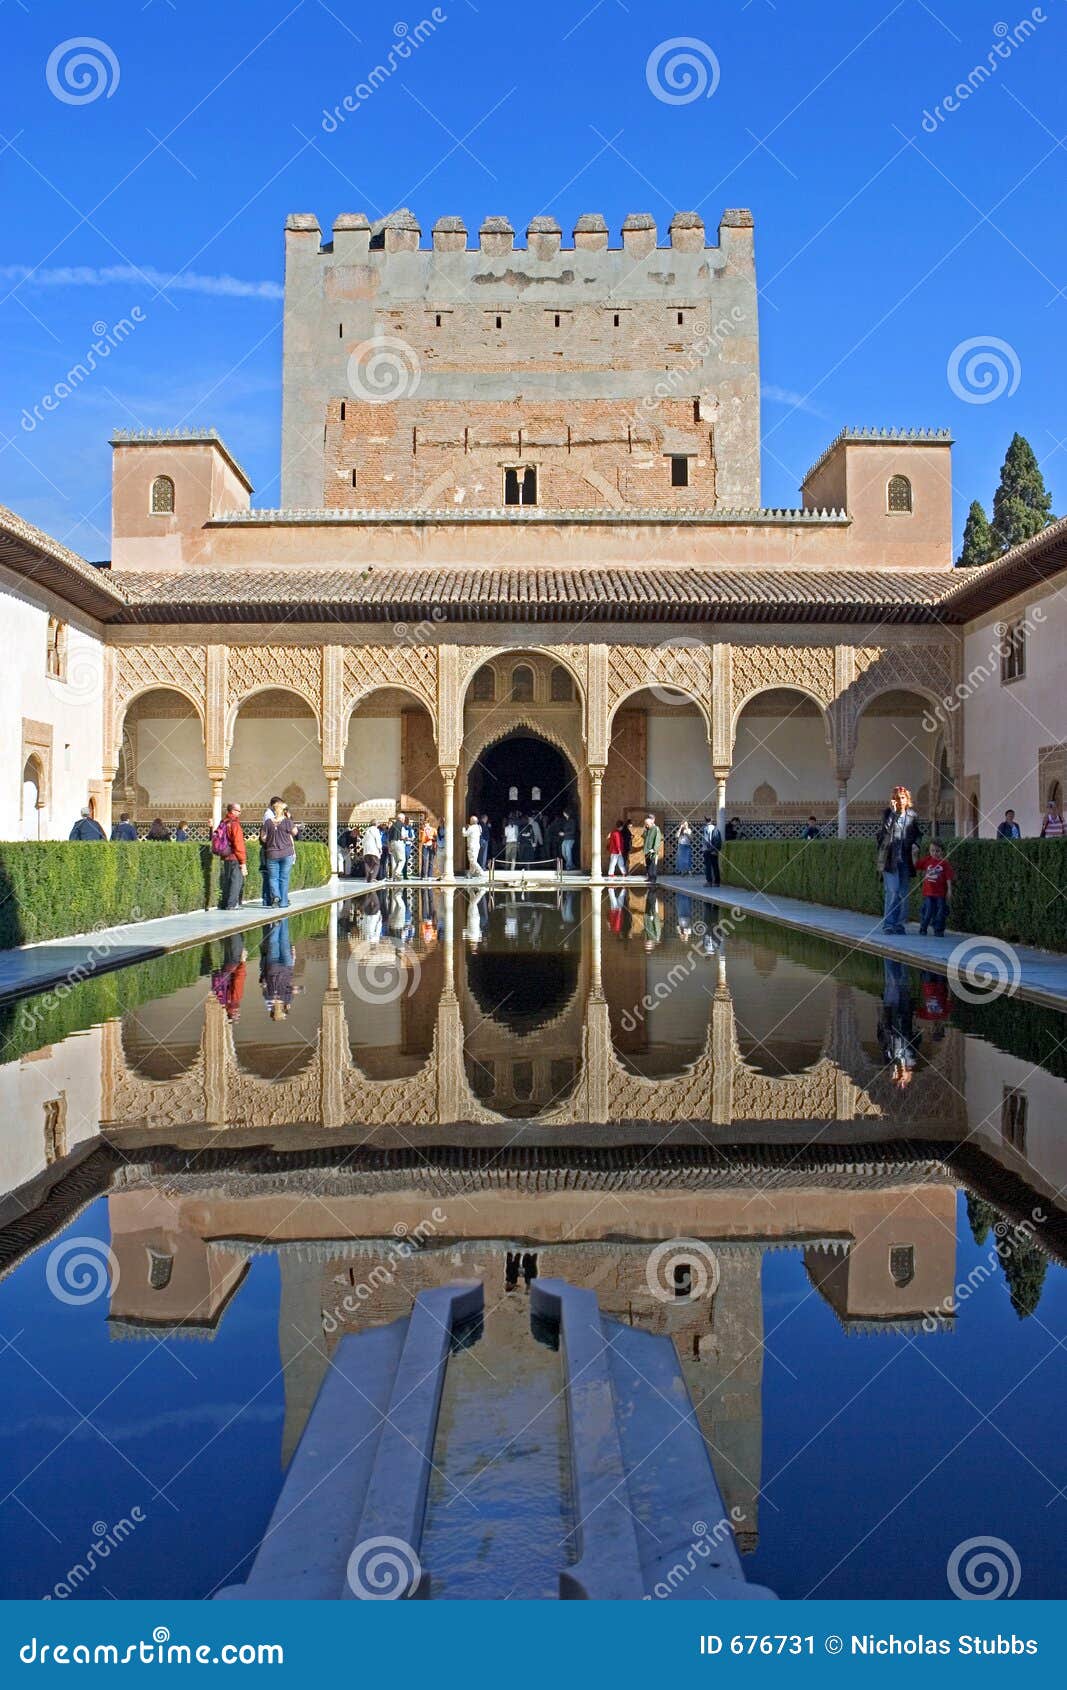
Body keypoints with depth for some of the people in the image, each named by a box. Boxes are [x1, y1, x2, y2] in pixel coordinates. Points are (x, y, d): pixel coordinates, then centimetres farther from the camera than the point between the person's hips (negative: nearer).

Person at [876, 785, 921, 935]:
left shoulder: (912, 815, 8)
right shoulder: (888, 813, -2)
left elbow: (917, 833, 18)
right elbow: (885, 829, -19)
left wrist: (915, 844, -1)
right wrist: (892, 811, -21)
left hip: (905, 859, 4)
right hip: (890, 858, -4)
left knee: (904, 893, 5)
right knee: (892, 891, -10)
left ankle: (900, 924, 13)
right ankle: (888, 924, -5)